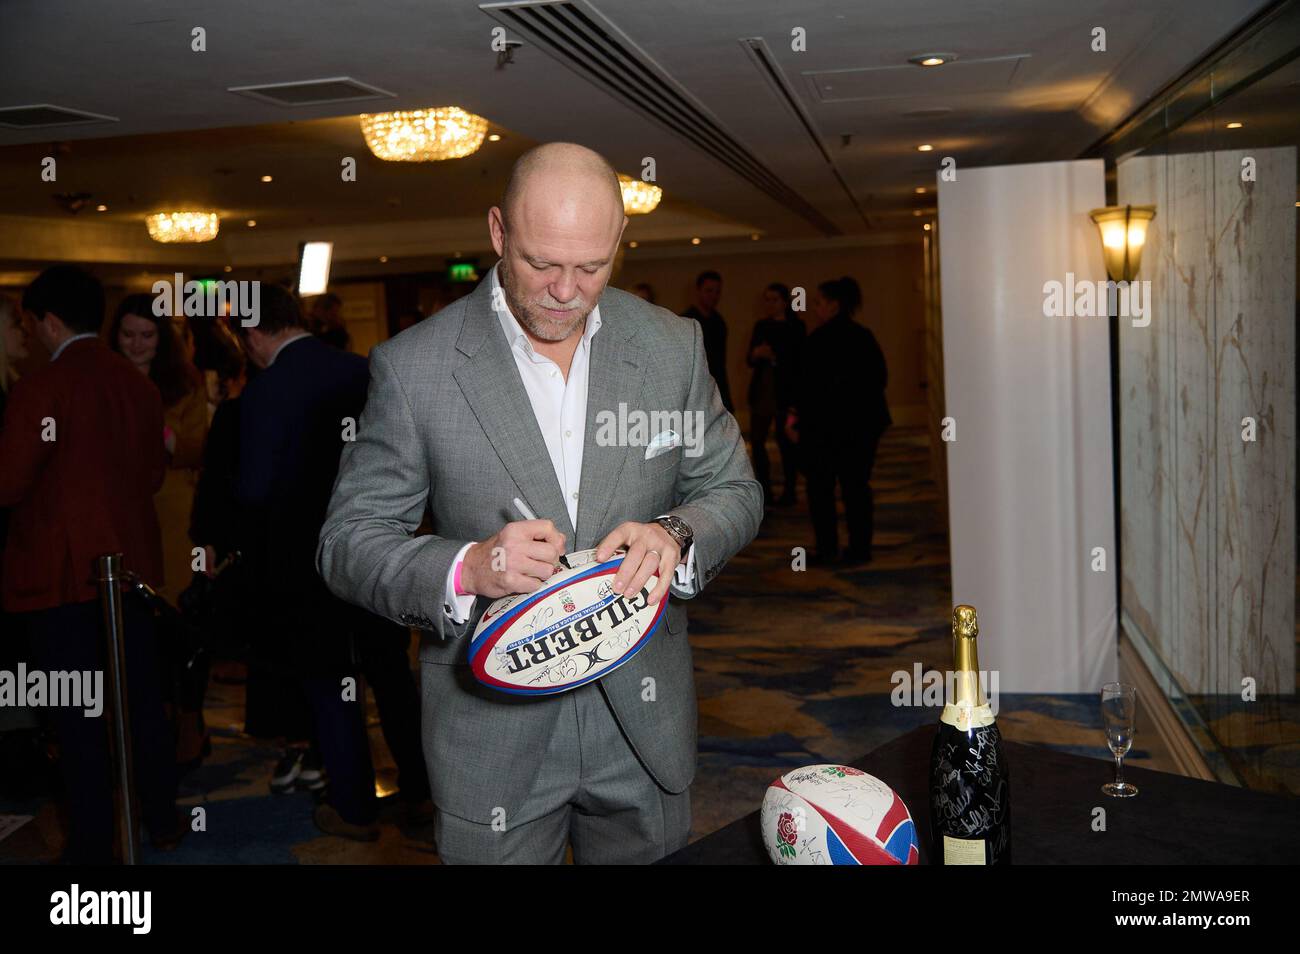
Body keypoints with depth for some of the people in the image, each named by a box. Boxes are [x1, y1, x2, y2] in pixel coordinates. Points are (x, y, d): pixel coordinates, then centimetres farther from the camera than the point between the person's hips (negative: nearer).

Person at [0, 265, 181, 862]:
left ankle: (93, 846, 14)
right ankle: (163, 821, 27)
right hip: (130, 562, 6)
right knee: (142, 698, 15)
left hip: (59, 572, -5)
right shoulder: (139, 386, 3)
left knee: (78, 714, 4)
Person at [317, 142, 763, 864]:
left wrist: (675, 533, -18)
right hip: (493, 733, -3)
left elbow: (734, 490, 5)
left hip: (646, 720, 3)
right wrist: (466, 568, -28)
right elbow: (349, 541, -8)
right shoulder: (413, 367, -10)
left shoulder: (673, 346, -2)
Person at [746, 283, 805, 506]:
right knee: (756, 440, 2)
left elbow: (797, 360, -9)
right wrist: (755, 354, -9)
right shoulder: (761, 325, 11)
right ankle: (764, 488, 14)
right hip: (761, 390, 5)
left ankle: (789, 491, 7)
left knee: (785, 441, -4)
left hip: (785, 392, -5)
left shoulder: (795, 326, -3)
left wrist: (774, 356, -20)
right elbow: (751, 360, 12)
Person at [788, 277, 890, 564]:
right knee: (856, 484, 9)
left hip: (825, 424, -6)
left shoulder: (820, 339, -11)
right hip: (864, 421, 6)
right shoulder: (864, 336, 8)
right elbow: (881, 377, 14)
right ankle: (860, 547, 8)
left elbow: (809, 384, -13)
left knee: (820, 486, 4)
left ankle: (827, 548, 2)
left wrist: (797, 415, -3)